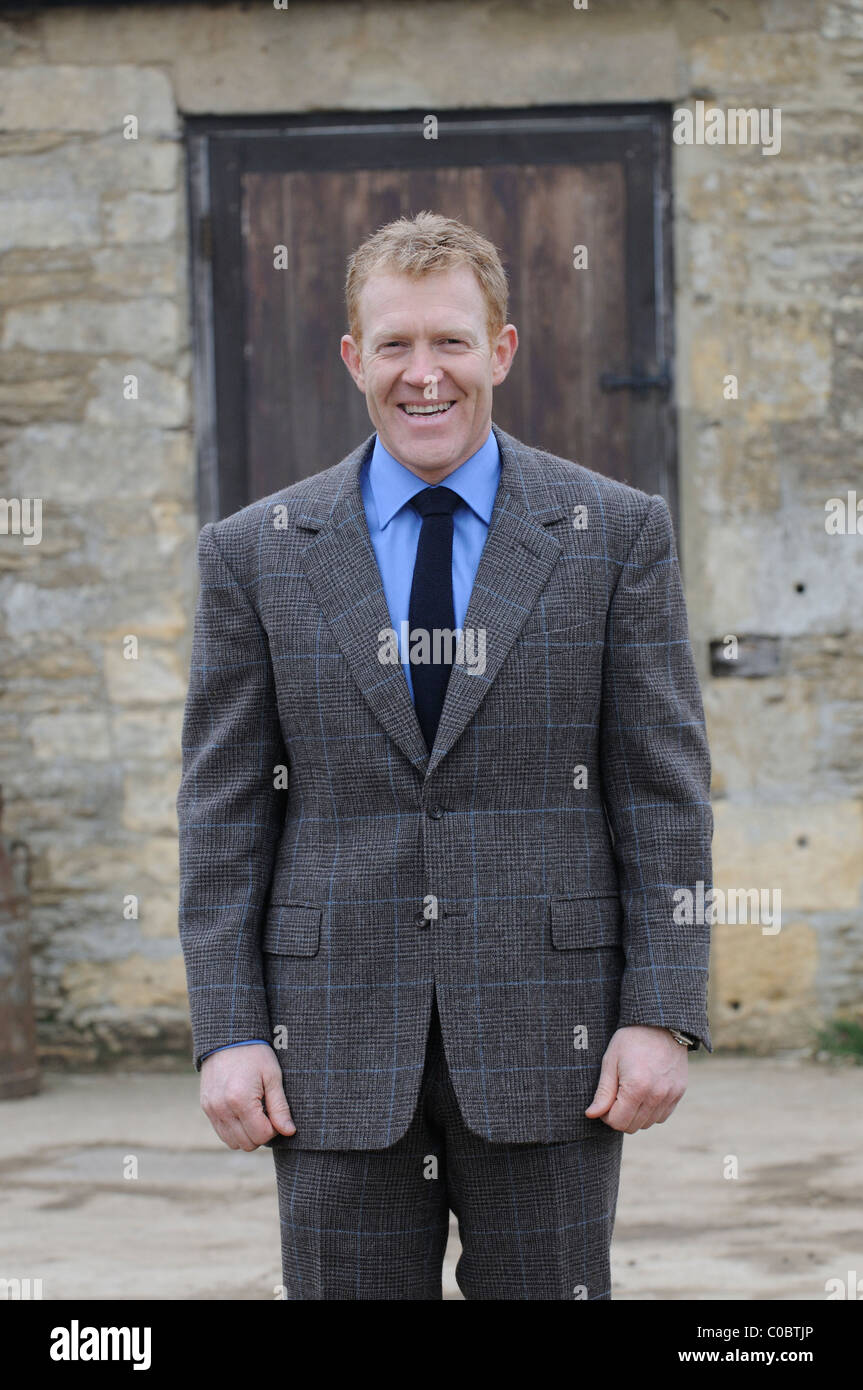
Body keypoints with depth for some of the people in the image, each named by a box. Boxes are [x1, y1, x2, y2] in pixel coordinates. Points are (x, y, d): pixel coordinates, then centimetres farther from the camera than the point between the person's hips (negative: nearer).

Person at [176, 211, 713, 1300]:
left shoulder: (617, 535, 3)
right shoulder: (254, 554, 6)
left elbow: (665, 788, 2)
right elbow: (224, 809, 5)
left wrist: (662, 1014, -5)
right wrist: (227, 1031, -3)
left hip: (547, 1040, -1)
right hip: (336, 1041, 1)